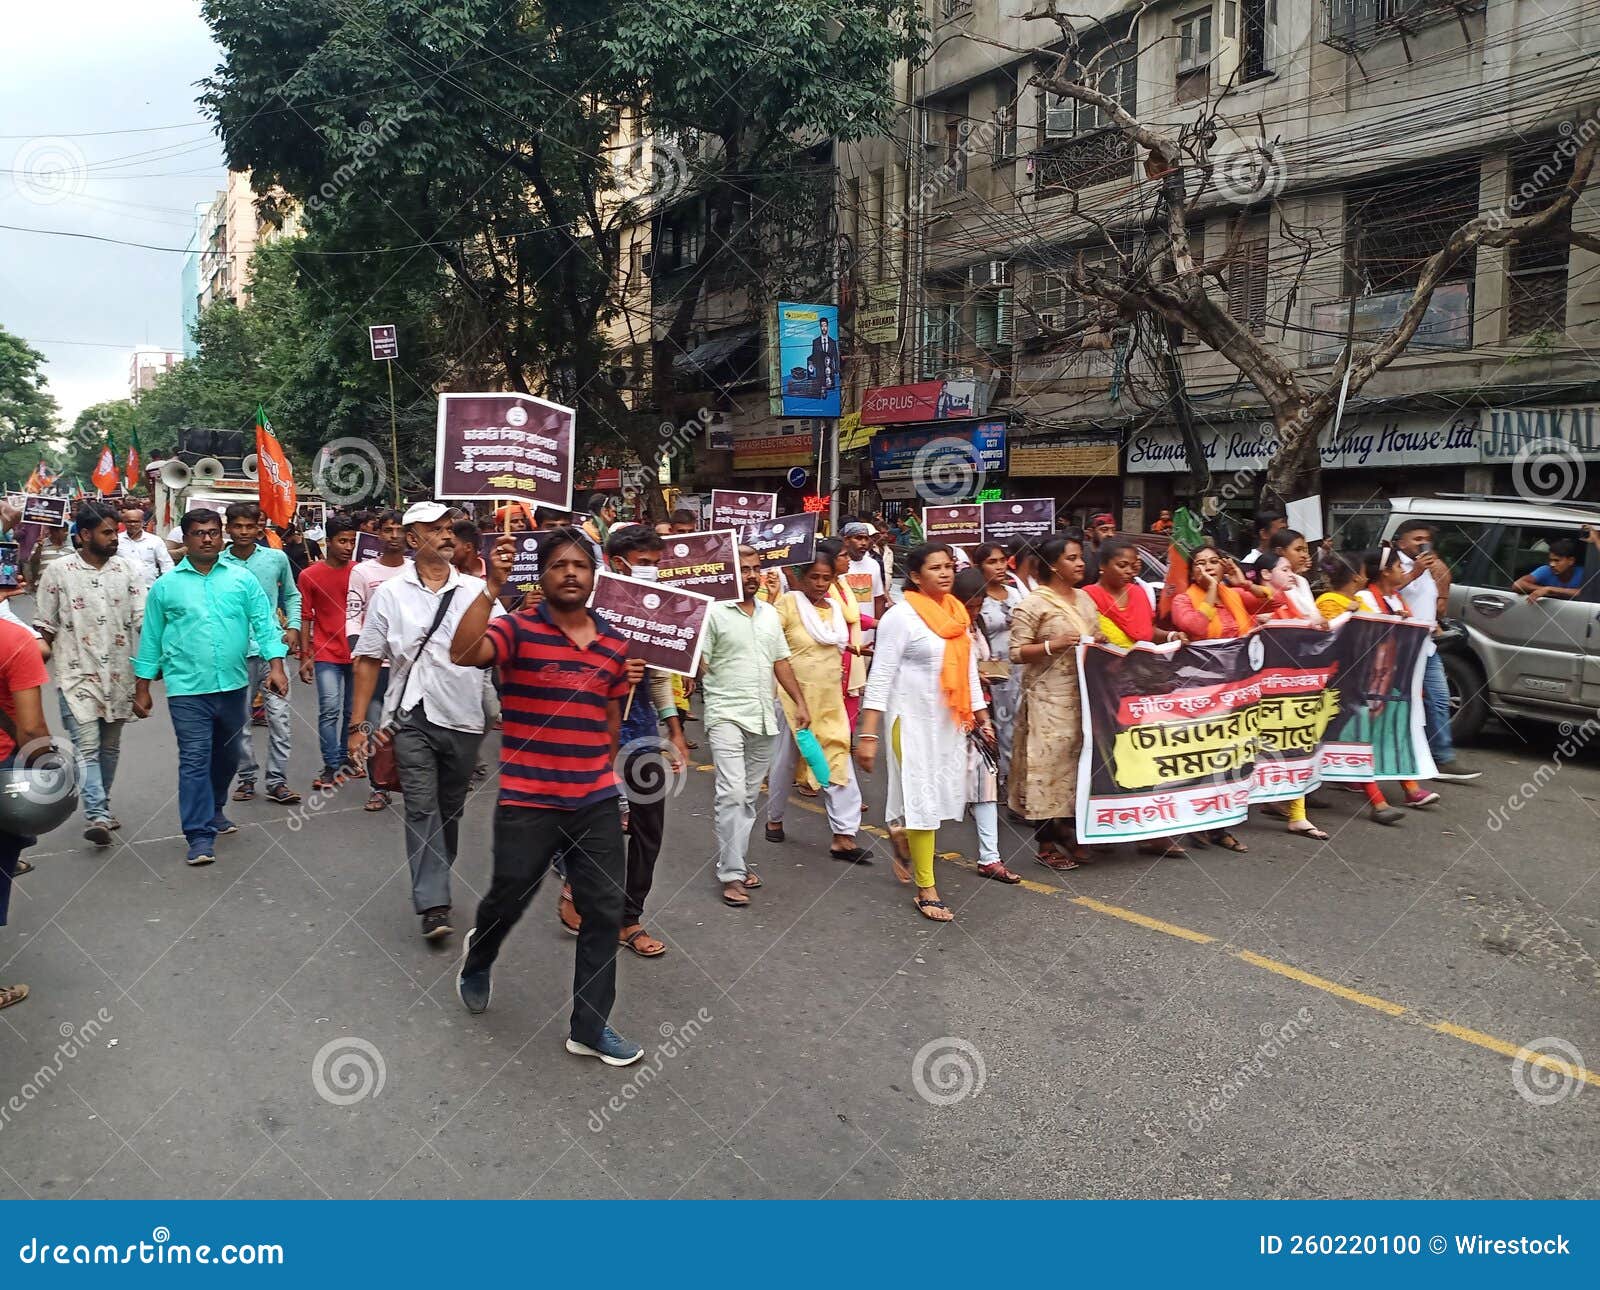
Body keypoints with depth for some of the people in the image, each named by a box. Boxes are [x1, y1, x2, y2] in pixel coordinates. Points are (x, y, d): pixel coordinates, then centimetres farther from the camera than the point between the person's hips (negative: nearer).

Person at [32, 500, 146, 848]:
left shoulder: (127, 570, 3)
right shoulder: (59, 571, -2)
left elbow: (142, 619, 0)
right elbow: (45, 626, 2)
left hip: (118, 675, 3)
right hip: (77, 675, -3)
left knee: (110, 747, 14)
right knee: (86, 748, -10)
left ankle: (100, 807, 28)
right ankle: (97, 816, -14)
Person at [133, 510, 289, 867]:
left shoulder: (243, 579, 3)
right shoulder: (165, 586, 2)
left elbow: (265, 623, 0)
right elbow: (150, 639, 7)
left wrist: (276, 665, -12)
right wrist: (142, 687, 7)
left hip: (233, 686, 3)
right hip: (188, 689, -2)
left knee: (227, 756, 17)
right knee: (194, 760, -5)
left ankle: (213, 811, 39)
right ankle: (200, 834, 0)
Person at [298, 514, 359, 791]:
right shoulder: (310, 575, -1)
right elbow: (305, 618, 2)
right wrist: (305, 656, -1)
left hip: (357, 653, 2)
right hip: (326, 655, -2)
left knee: (352, 711, 11)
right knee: (330, 709, -9)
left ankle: (345, 758, 26)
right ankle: (331, 767, -3)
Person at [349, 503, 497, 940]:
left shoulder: (477, 590, 3)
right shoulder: (390, 593, 2)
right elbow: (367, 660, 4)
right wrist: (358, 724, -1)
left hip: (463, 719, 2)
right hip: (412, 718, -2)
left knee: (450, 810, 14)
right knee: (422, 809, -9)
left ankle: (433, 885, 34)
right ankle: (433, 905, -8)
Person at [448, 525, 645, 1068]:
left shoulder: (615, 643, 5)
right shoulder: (518, 629, -9)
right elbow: (463, 653, -29)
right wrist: (491, 588, -31)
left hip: (596, 803, 4)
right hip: (527, 802, -4)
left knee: (605, 912, 6)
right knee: (507, 901, 12)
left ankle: (590, 1027, 21)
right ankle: (478, 956, 49)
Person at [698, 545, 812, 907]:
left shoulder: (769, 613, 14)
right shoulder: (714, 611, -6)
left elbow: (781, 662, 16)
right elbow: (699, 663, -8)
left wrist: (800, 702, 11)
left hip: (763, 717, 6)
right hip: (726, 715, -6)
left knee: (749, 795, 11)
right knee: (731, 793, -11)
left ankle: (736, 862, 21)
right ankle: (731, 873, -4)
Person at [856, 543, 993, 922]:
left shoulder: (958, 613, 9)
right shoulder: (901, 616, -12)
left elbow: (969, 669, 17)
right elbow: (880, 677, -14)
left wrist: (981, 717, 15)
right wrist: (868, 735, -18)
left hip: (950, 721, 7)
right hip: (913, 720, -7)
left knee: (938, 796, 11)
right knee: (922, 799, -3)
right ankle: (926, 890, 6)